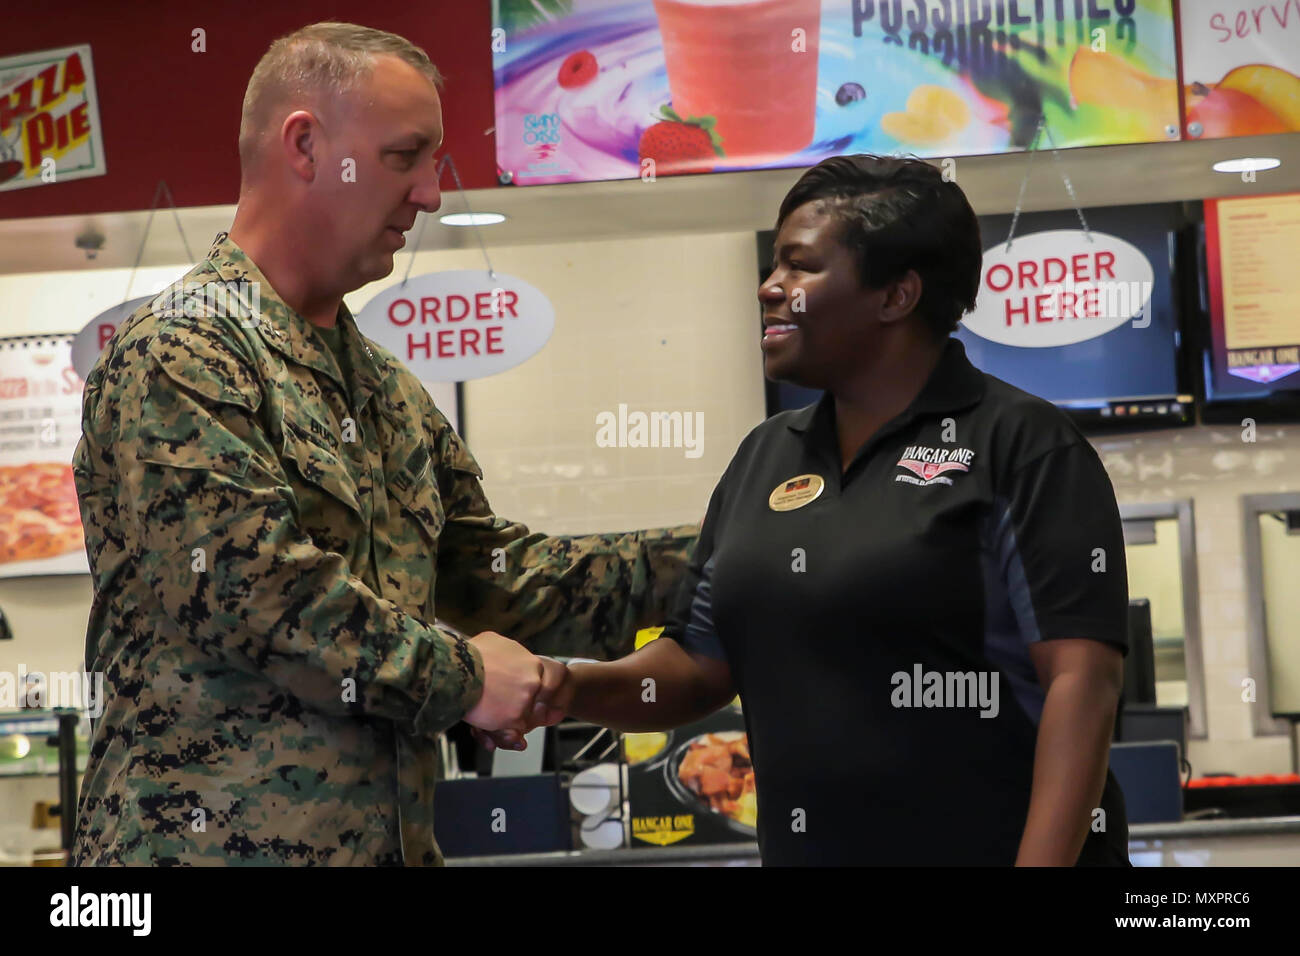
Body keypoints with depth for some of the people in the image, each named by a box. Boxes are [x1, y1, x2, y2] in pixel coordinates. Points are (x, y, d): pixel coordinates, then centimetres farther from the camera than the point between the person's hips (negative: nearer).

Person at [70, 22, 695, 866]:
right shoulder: (182, 351, -11)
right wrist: (460, 676, -11)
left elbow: (493, 569, 18)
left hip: (392, 834, 8)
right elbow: (251, 586, -20)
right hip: (218, 836, -8)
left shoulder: (388, 389, 17)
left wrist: (701, 557, 10)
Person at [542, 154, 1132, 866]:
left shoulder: (1020, 443, -8)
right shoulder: (764, 457, 11)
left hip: (993, 847, -6)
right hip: (802, 849, 6)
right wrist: (572, 689, -6)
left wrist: (1041, 863, -24)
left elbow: (1081, 678, -16)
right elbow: (700, 664, 12)